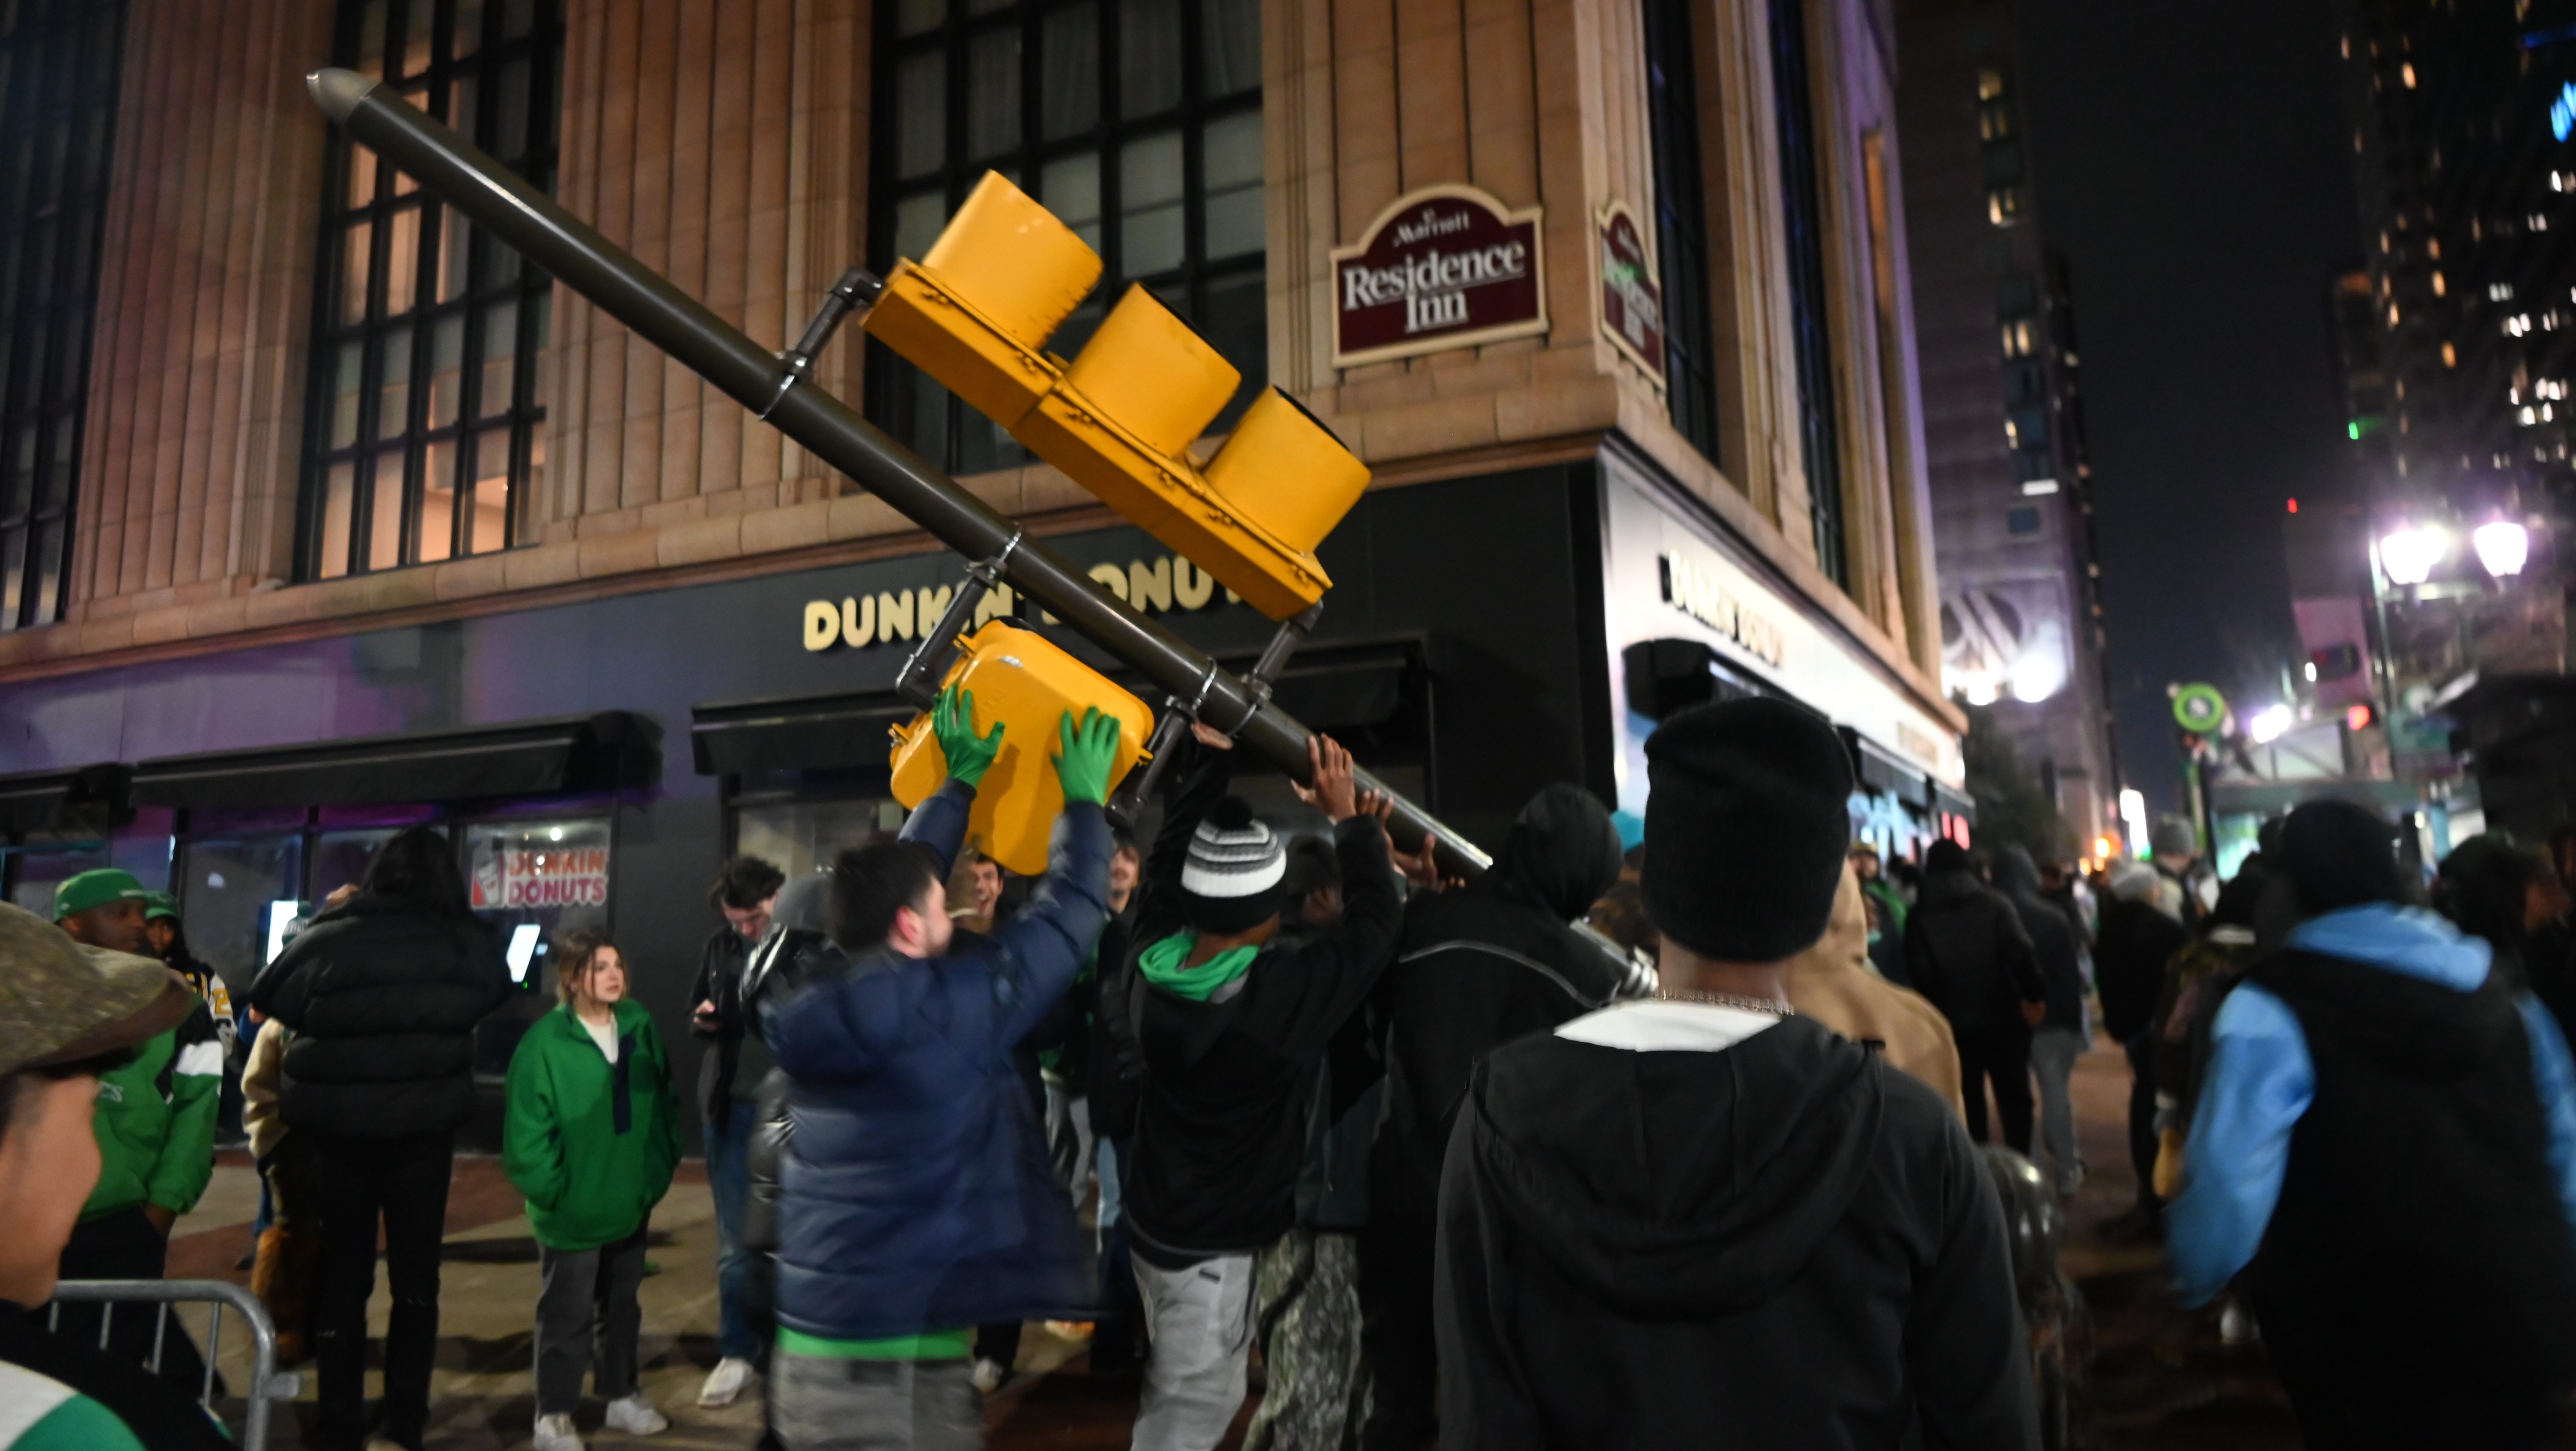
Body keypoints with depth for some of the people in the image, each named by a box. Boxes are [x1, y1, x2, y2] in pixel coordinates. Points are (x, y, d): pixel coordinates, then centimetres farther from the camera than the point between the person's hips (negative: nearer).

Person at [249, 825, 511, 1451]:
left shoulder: (330, 938, -10)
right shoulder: (463, 944, -7)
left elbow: (267, 997, 5)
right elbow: (496, 989, 12)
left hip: (338, 1128, 1)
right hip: (424, 1128, 0)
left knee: (343, 1274, 14)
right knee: (415, 1274, 11)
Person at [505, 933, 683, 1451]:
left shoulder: (639, 1026, -1)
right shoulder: (545, 1041, -18)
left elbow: (664, 1100, 6)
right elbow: (526, 1128, -17)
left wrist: (660, 1166, 3)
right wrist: (550, 1189, -16)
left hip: (631, 1201, 5)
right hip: (573, 1209, -5)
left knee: (621, 1306, 20)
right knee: (567, 1314, 6)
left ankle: (623, 1397, 34)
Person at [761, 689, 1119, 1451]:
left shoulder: (810, 1012, 2)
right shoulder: (945, 1009, -17)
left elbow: (898, 878, 16)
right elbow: (1068, 915, -5)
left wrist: (961, 781, 25)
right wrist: (1084, 801, 11)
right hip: (899, 1376, -7)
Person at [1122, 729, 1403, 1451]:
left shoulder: (1157, 961, -11)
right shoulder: (1288, 986, -28)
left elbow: (1168, 861, 4)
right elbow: (1376, 923, -16)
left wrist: (1205, 762, 8)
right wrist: (1350, 821, -6)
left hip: (1158, 1214, 7)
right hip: (1217, 1238, -6)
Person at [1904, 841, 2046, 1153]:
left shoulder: (1920, 916, -3)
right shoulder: (1994, 903, -3)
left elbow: (1920, 974, -7)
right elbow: (2019, 954, -13)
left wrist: (1939, 1007, 7)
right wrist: (2035, 995, -4)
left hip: (1954, 1024, 0)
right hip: (2002, 1017, 0)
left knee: (1968, 1104, 11)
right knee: (2014, 1097, 12)